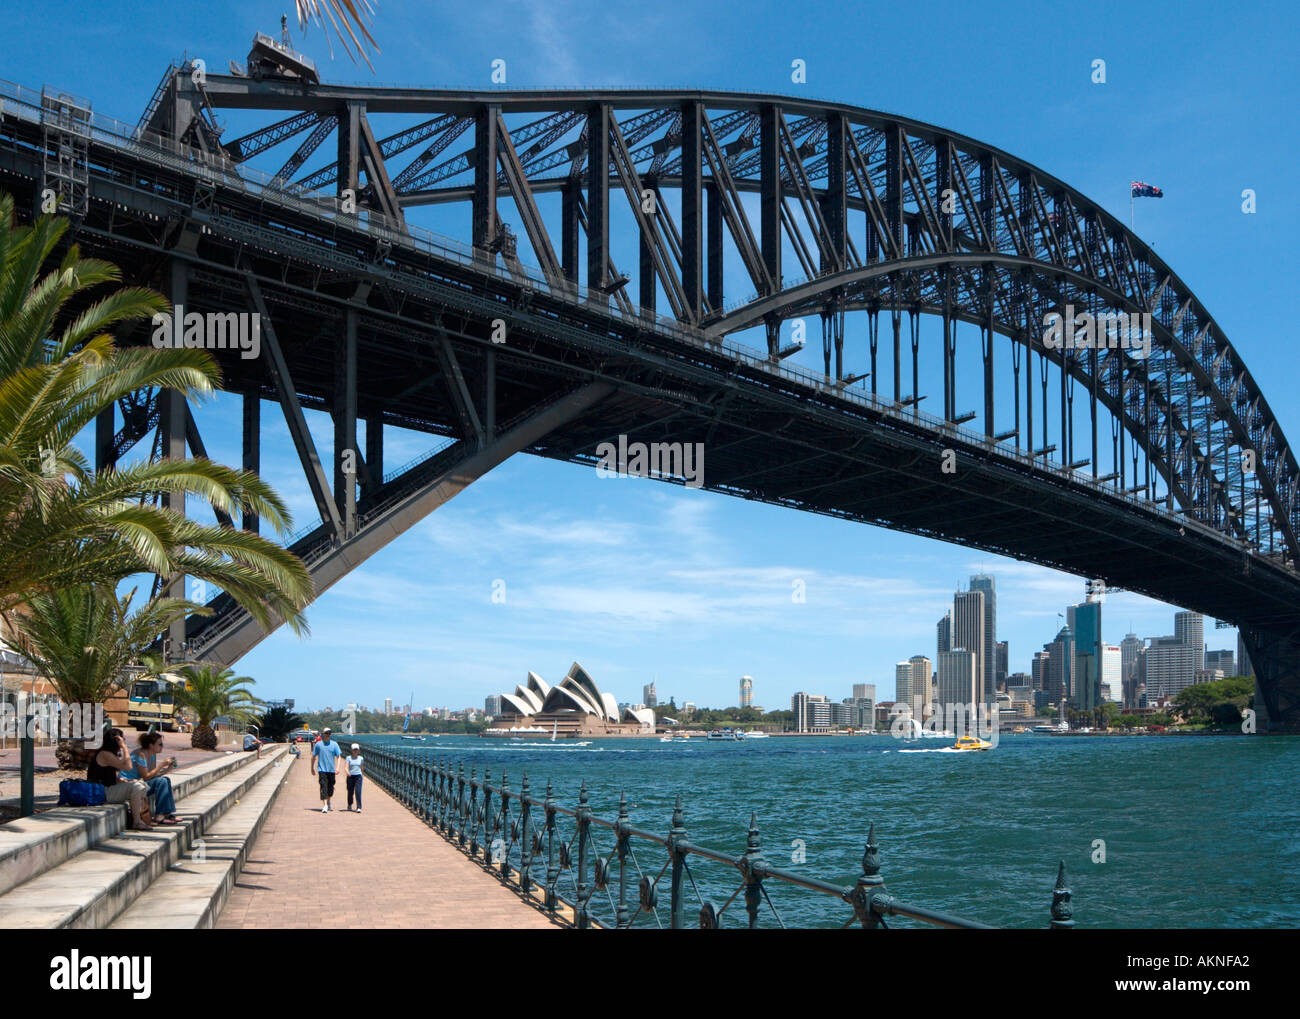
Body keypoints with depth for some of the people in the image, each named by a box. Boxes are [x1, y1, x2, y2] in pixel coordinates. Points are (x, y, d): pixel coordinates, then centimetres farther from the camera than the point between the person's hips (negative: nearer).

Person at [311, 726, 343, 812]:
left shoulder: (334, 744, 5)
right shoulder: (318, 744, 3)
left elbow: (339, 756, 2)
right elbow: (313, 757, 12)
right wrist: (312, 768, 12)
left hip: (331, 770, 2)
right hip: (322, 769, -2)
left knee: (330, 788, 10)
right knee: (324, 787, -14)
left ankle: (328, 802, 33)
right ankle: (325, 805, -18)